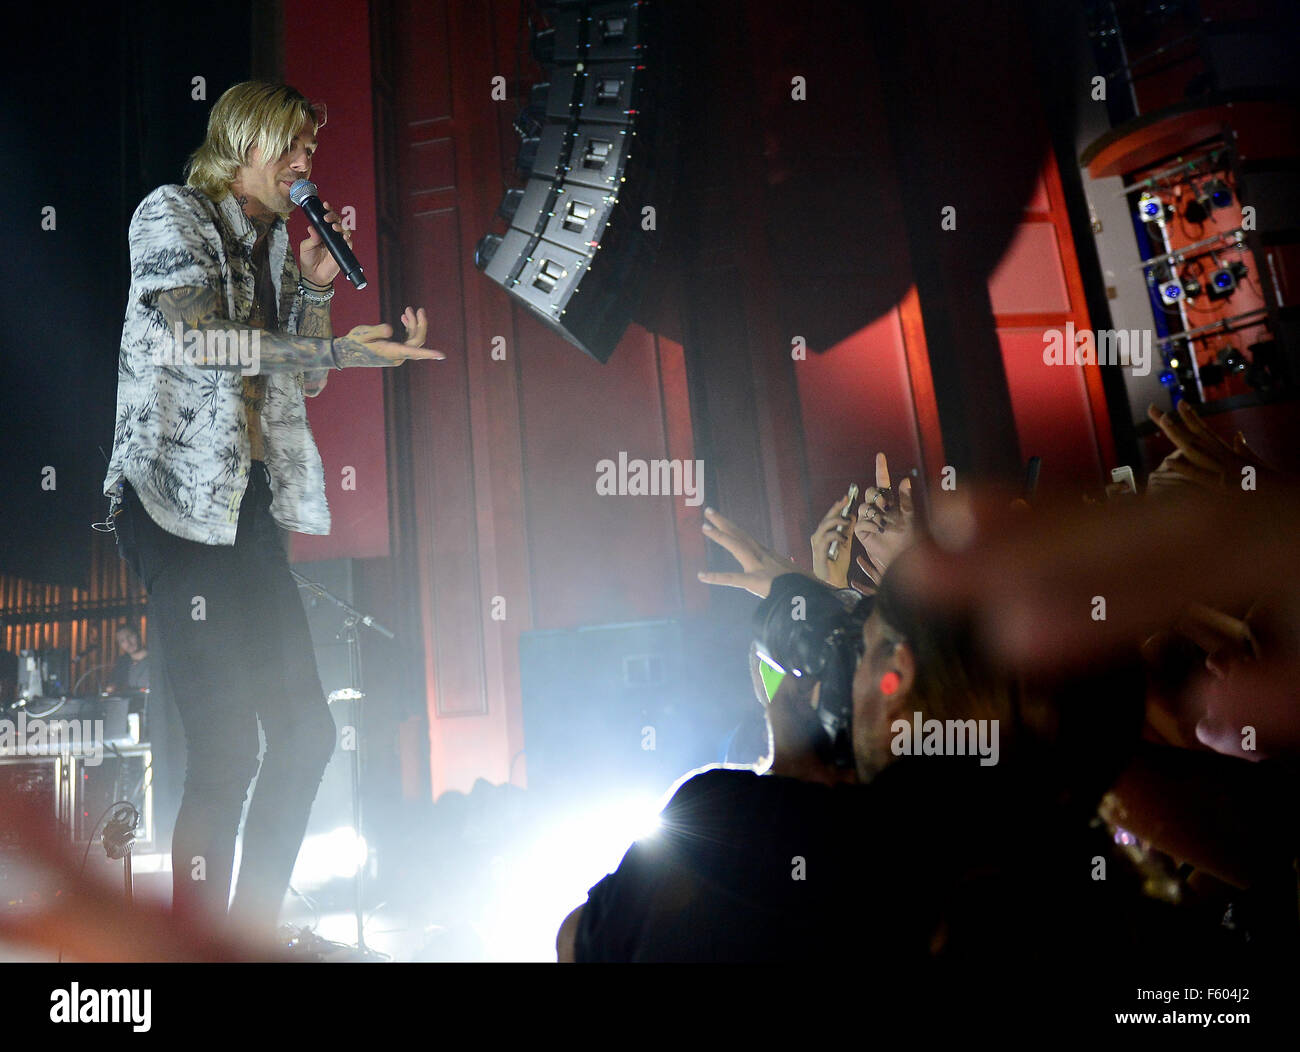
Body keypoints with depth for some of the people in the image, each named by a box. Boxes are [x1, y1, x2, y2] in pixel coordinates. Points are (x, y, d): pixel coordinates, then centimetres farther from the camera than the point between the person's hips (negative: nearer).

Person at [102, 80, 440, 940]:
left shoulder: (273, 244, 19)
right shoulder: (170, 214, -1)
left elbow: (306, 379, 21)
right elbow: (188, 338, -18)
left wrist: (316, 288, 7)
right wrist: (342, 346, -19)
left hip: (251, 502, 8)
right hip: (179, 497, -8)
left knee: (305, 732, 6)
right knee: (227, 748, -12)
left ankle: (254, 932, 21)